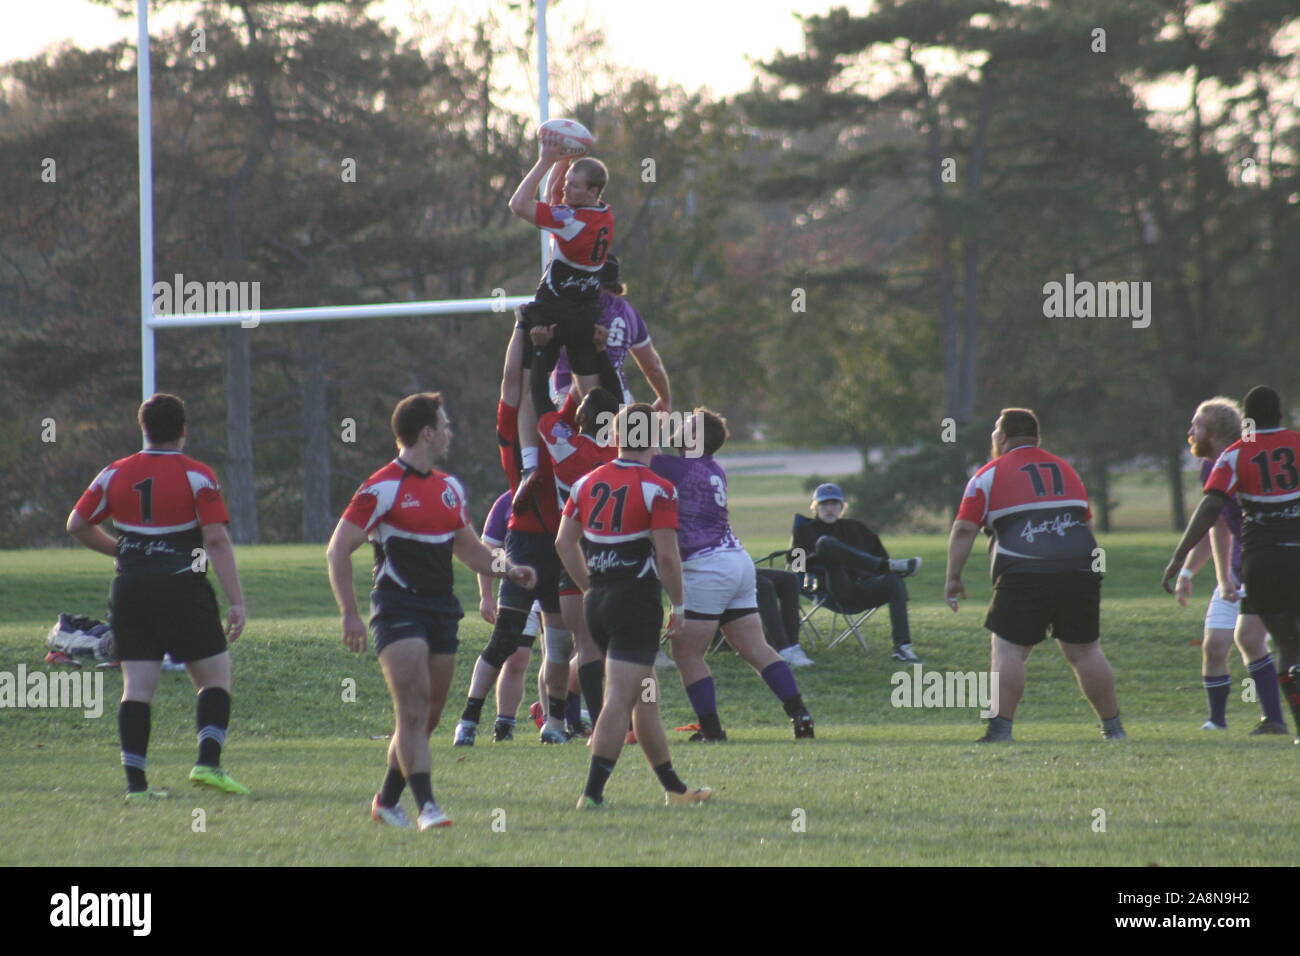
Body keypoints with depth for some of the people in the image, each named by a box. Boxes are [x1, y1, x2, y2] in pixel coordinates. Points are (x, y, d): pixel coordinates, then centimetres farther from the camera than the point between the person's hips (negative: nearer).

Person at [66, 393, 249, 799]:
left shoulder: (115, 474, 6)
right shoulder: (196, 475, -6)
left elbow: (77, 525, 12)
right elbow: (217, 540, -12)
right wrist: (236, 602, -12)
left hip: (130, 590, 4)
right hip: (183, 587, -4)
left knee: (137, 686, 3)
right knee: (215, 677, 6)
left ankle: (135, 781, -2)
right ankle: (208, 762, -10)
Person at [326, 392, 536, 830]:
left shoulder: (449, 487, 15)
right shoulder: (383, 488, -10)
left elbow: (467, 548, 25)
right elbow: (338, 551, -9)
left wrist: (507, 570, 7)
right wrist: (350, 615, -15)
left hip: (442, 609, 8)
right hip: (399, 608, -8)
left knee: (429, 715, 9)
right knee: (413, 708, -16)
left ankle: (387, 801, 21)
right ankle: (426, 806, -20)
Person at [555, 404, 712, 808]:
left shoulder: (587, 483, 8)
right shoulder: (657, 490, -12)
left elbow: (565, 542, 11)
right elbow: (667, 555, -15)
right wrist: (678, 605, -4)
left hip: (598, 599, 7)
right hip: (637, 602, -7)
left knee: (646, 696, 17)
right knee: (621, 699, -8)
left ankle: (674, 788, 25)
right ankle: (592, 792, -14)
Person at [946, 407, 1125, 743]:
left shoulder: (990, 475, 5)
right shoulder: (1066, 470, 22)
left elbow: (964, 529, -2)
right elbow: (1085, 521, 29)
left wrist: (953, 578, 2)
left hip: (1023, 575, -5)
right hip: (1079, 570, 5)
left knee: (1008, 650, -4)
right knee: (1086, 651, 12)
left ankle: (1001, 729, -13)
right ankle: (1113, 727, 14)